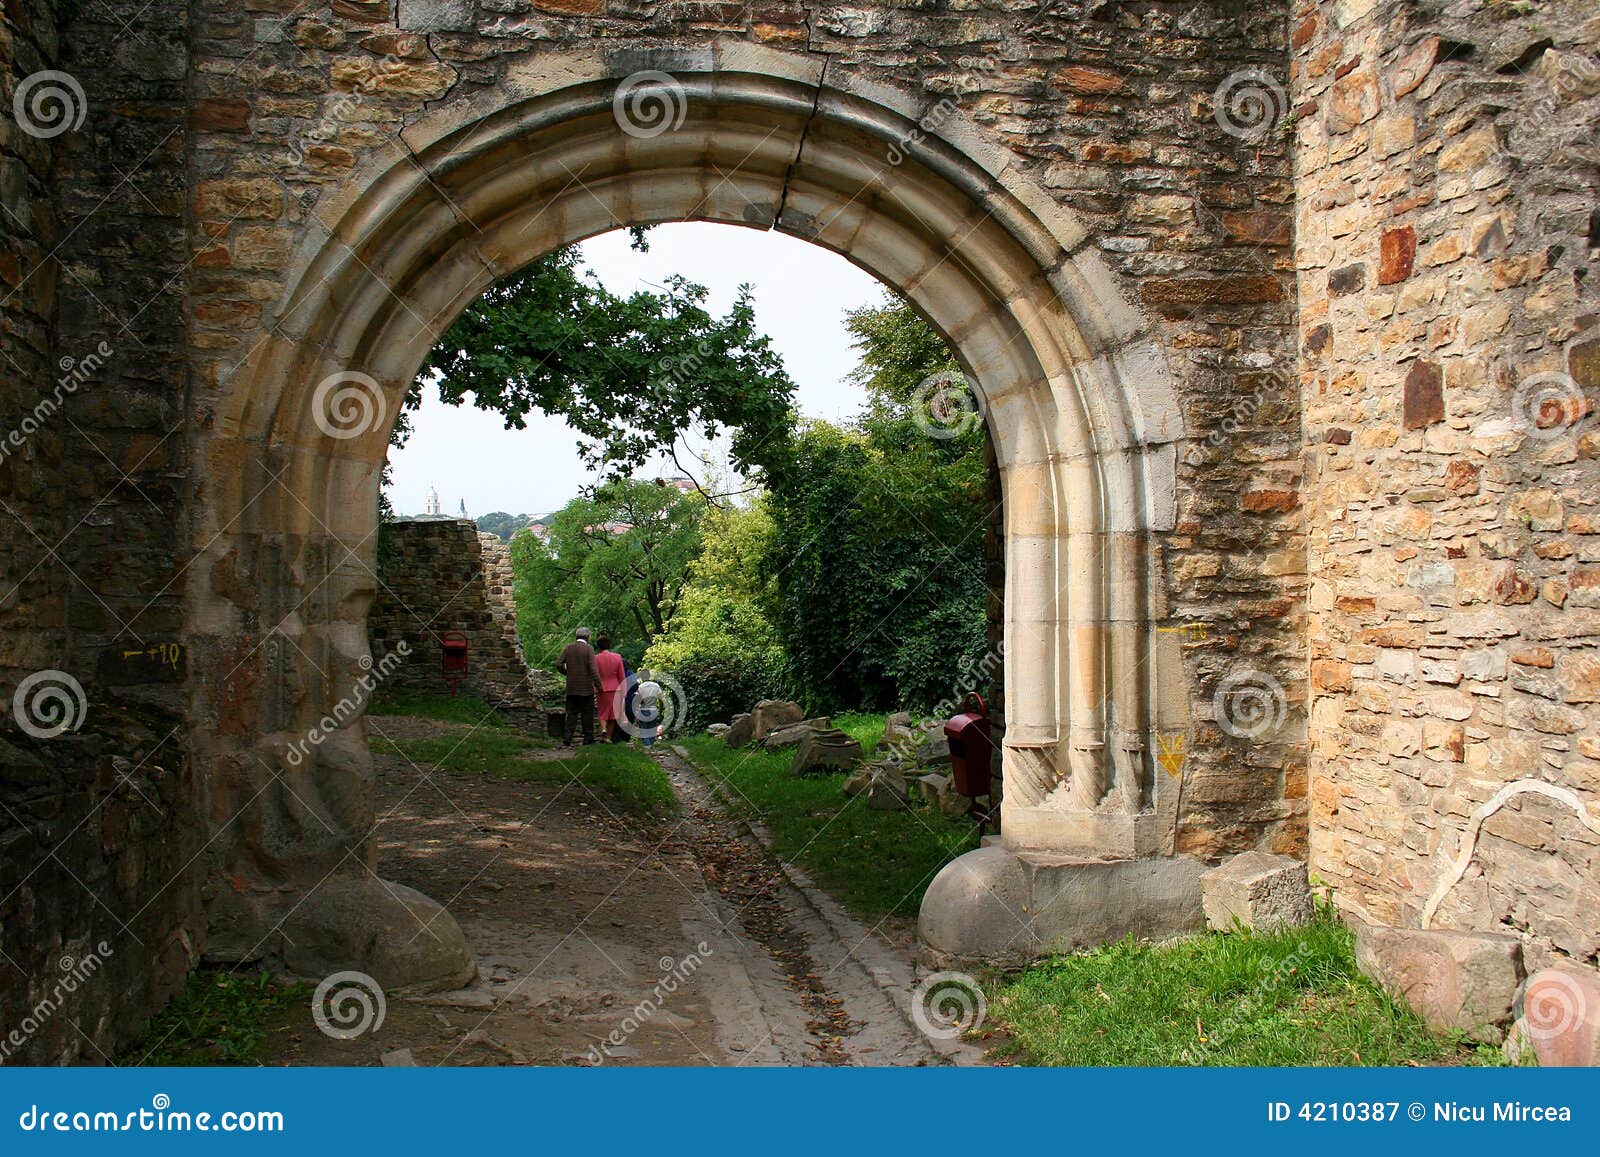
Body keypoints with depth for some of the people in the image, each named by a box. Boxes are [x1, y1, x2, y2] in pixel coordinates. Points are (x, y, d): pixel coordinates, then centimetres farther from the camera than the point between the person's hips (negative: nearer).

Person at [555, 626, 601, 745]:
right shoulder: (588, 649, -9)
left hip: (571, 688, 4)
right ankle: (588, 738, 11)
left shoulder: (568, 648, 4)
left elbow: (558, 664, -2)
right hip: (586, 688, -4)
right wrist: (598, 686, -14)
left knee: (572, 713, 8)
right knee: (587, 713, 7)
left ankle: (567, 739, -2)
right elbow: (593, 669, -16)